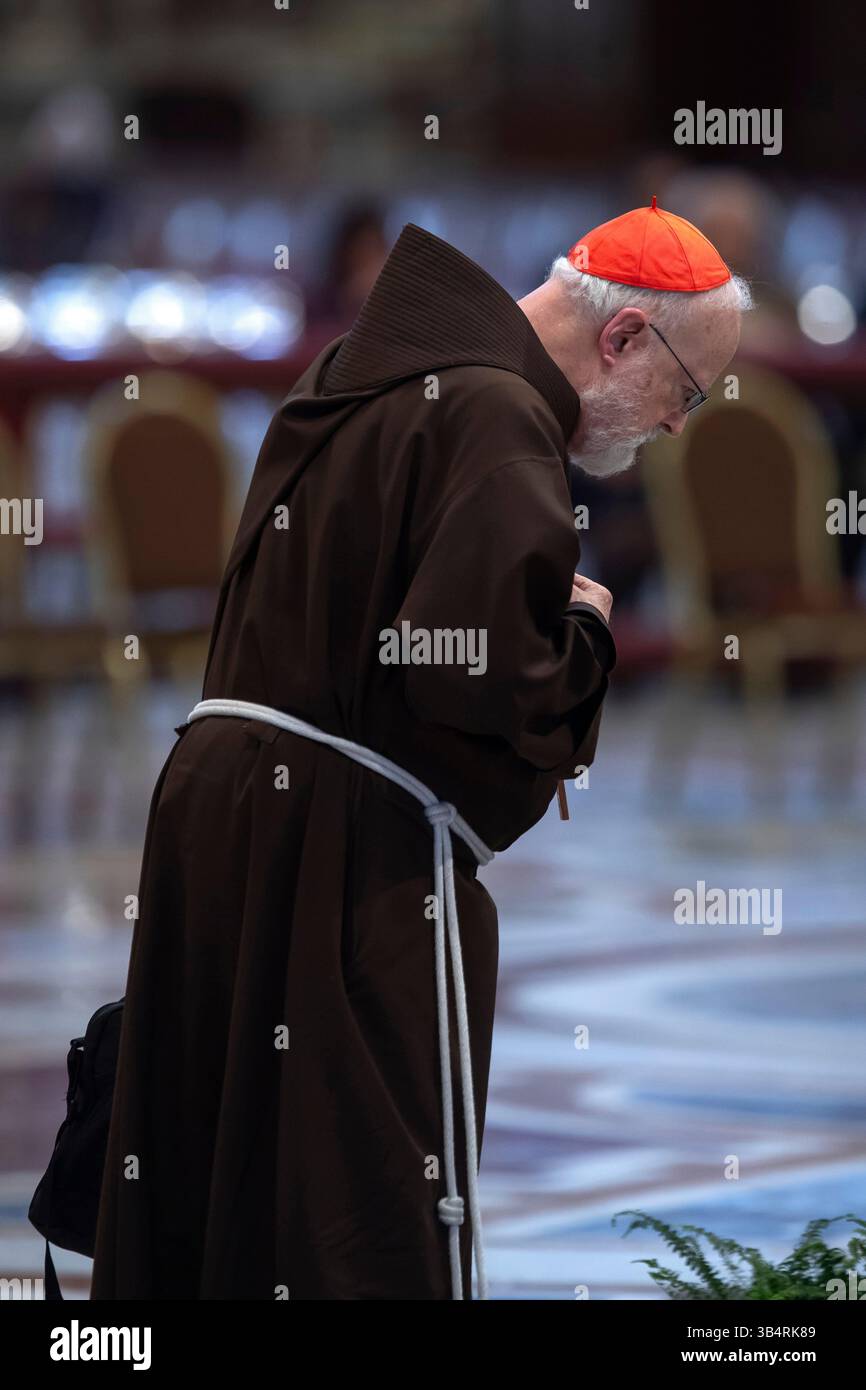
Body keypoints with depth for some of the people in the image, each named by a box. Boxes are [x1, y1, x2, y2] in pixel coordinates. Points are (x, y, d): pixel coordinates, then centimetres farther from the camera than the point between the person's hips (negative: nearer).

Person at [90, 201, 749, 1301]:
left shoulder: (357, 381, 17)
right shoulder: (499, 418, -14)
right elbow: (488, 682, -25)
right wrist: (583, 630, -5)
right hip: (353, 858, -9)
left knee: (210, 1200, 13)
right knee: (374, 1225, -5)